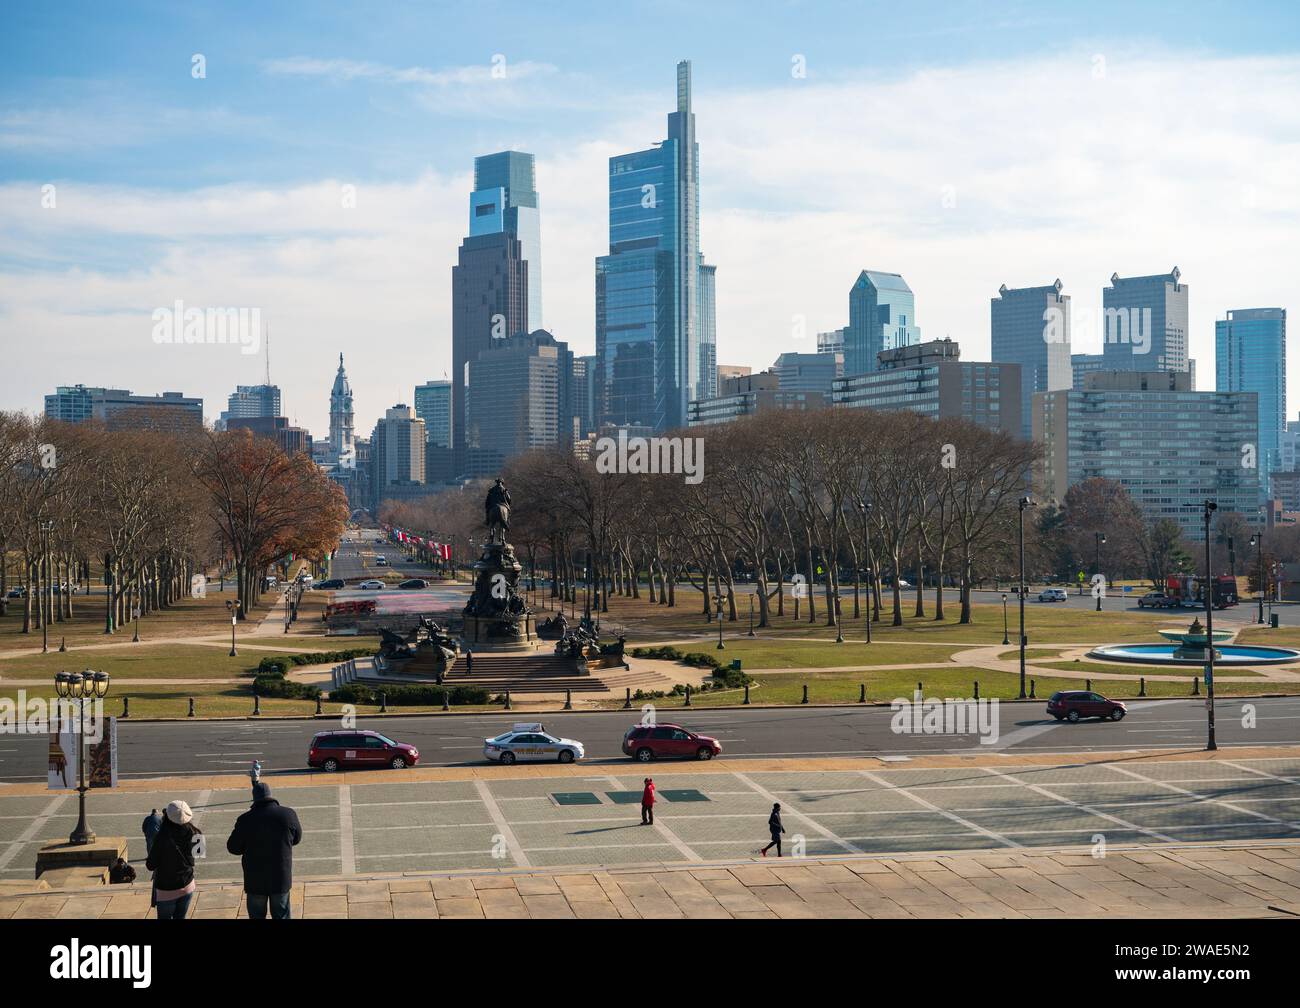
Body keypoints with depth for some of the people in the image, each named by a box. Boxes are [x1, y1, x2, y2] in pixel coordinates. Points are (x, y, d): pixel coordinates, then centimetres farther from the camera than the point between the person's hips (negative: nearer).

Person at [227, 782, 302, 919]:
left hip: (255, 879, -1)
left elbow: (233, 848, -3)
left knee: (256, 916, 14)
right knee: (281, 916, 13)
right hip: (281, 877, 1)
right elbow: (296, 838, 8)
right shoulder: (288, 814, -9)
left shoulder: (245, 820, -13)